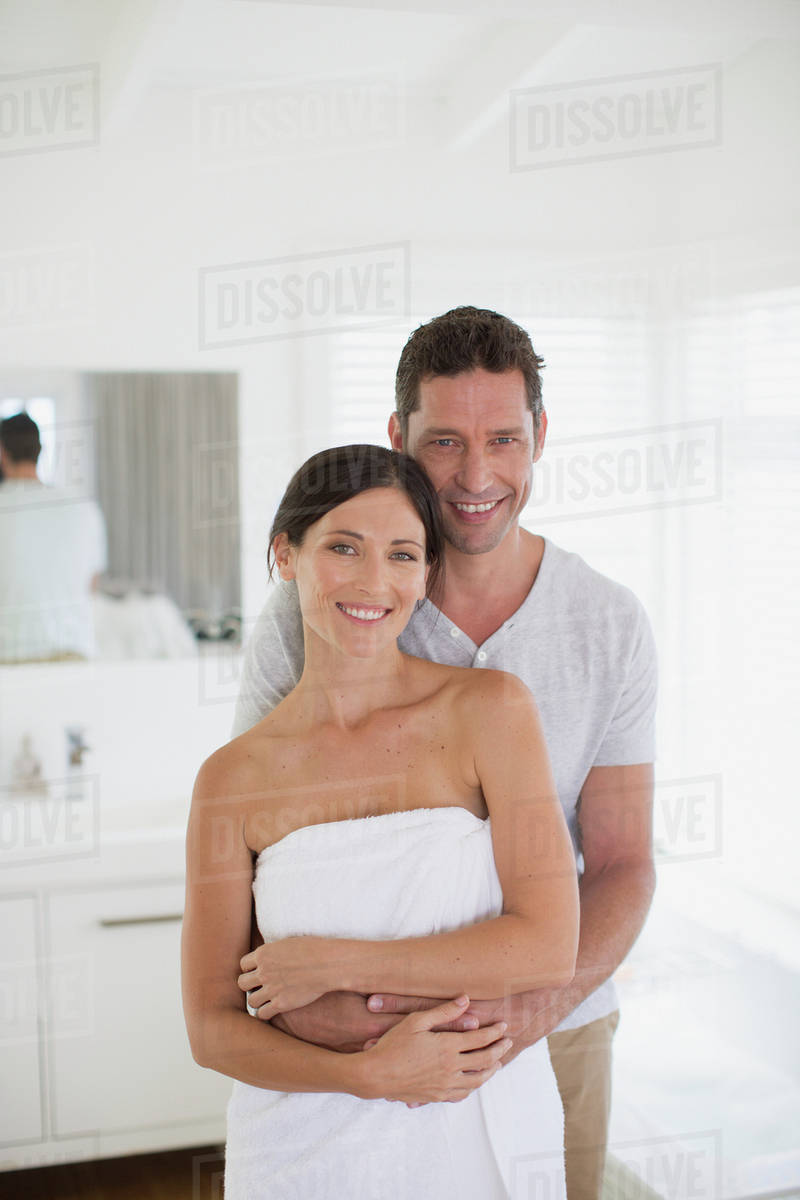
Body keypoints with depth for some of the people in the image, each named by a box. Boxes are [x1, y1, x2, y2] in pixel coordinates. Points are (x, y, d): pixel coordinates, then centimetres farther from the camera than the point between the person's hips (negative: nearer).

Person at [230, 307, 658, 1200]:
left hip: (551, 1033, 2)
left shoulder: (611, 625, -7)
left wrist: (541, 1002, -25)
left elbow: (622, 863, -7)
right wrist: (294, 1000, -26)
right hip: (359, 1040, -1)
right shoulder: (309, 610, -11)